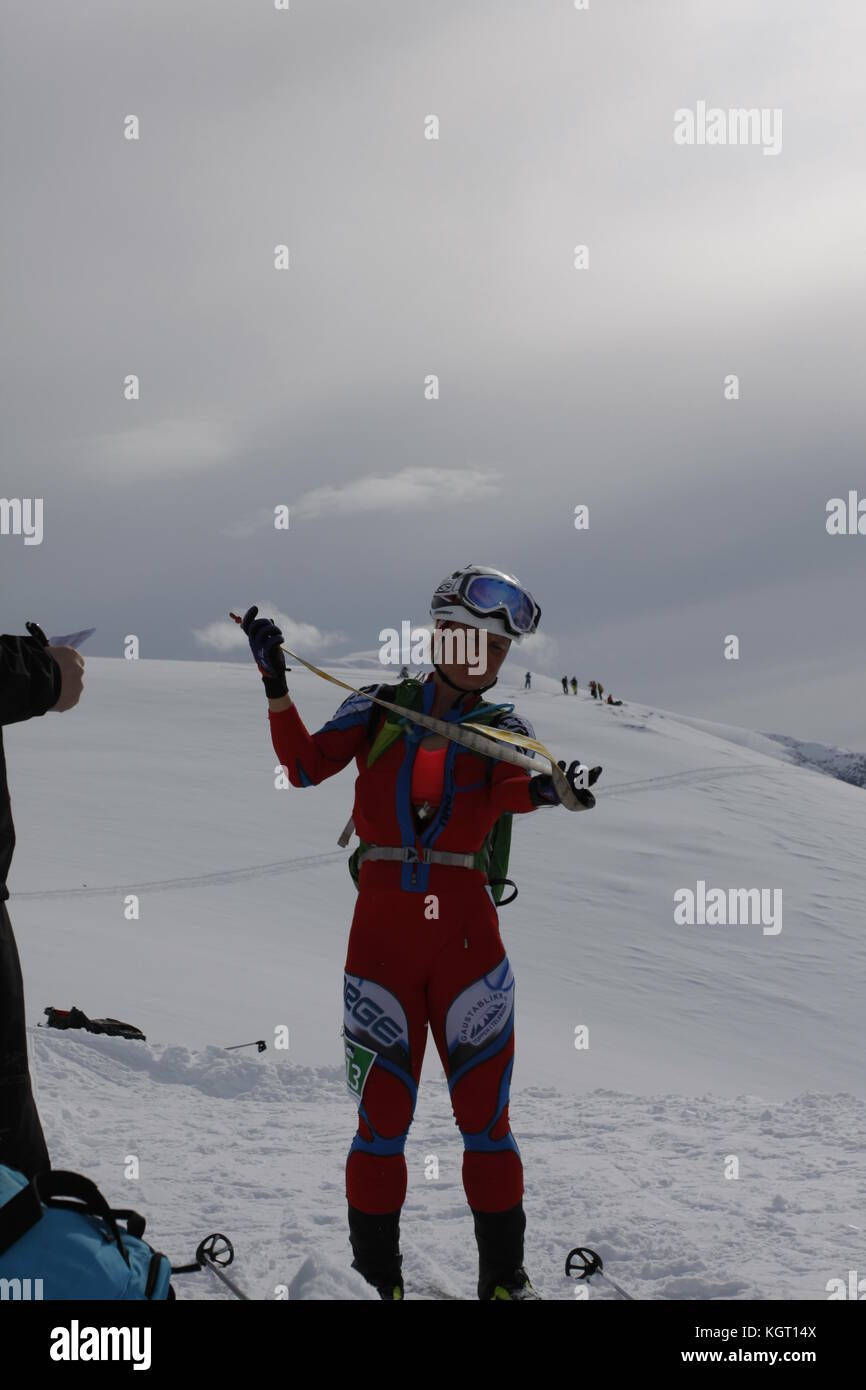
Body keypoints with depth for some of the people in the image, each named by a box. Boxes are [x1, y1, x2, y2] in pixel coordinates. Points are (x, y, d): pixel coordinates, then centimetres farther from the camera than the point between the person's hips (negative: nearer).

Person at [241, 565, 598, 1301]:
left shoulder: (502, 728, 7)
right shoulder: (379, 709, 6)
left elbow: (511, 786, -13)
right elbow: (305, 765, -4)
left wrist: (541, 787, -36)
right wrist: (277, 687, -16)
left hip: (466, 929, 1)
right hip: (382, 926, -1)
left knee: (486, 1116, 3)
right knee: (383, 1117, 2)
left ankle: (505, 1278, 15)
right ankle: (375, 1276, 15)